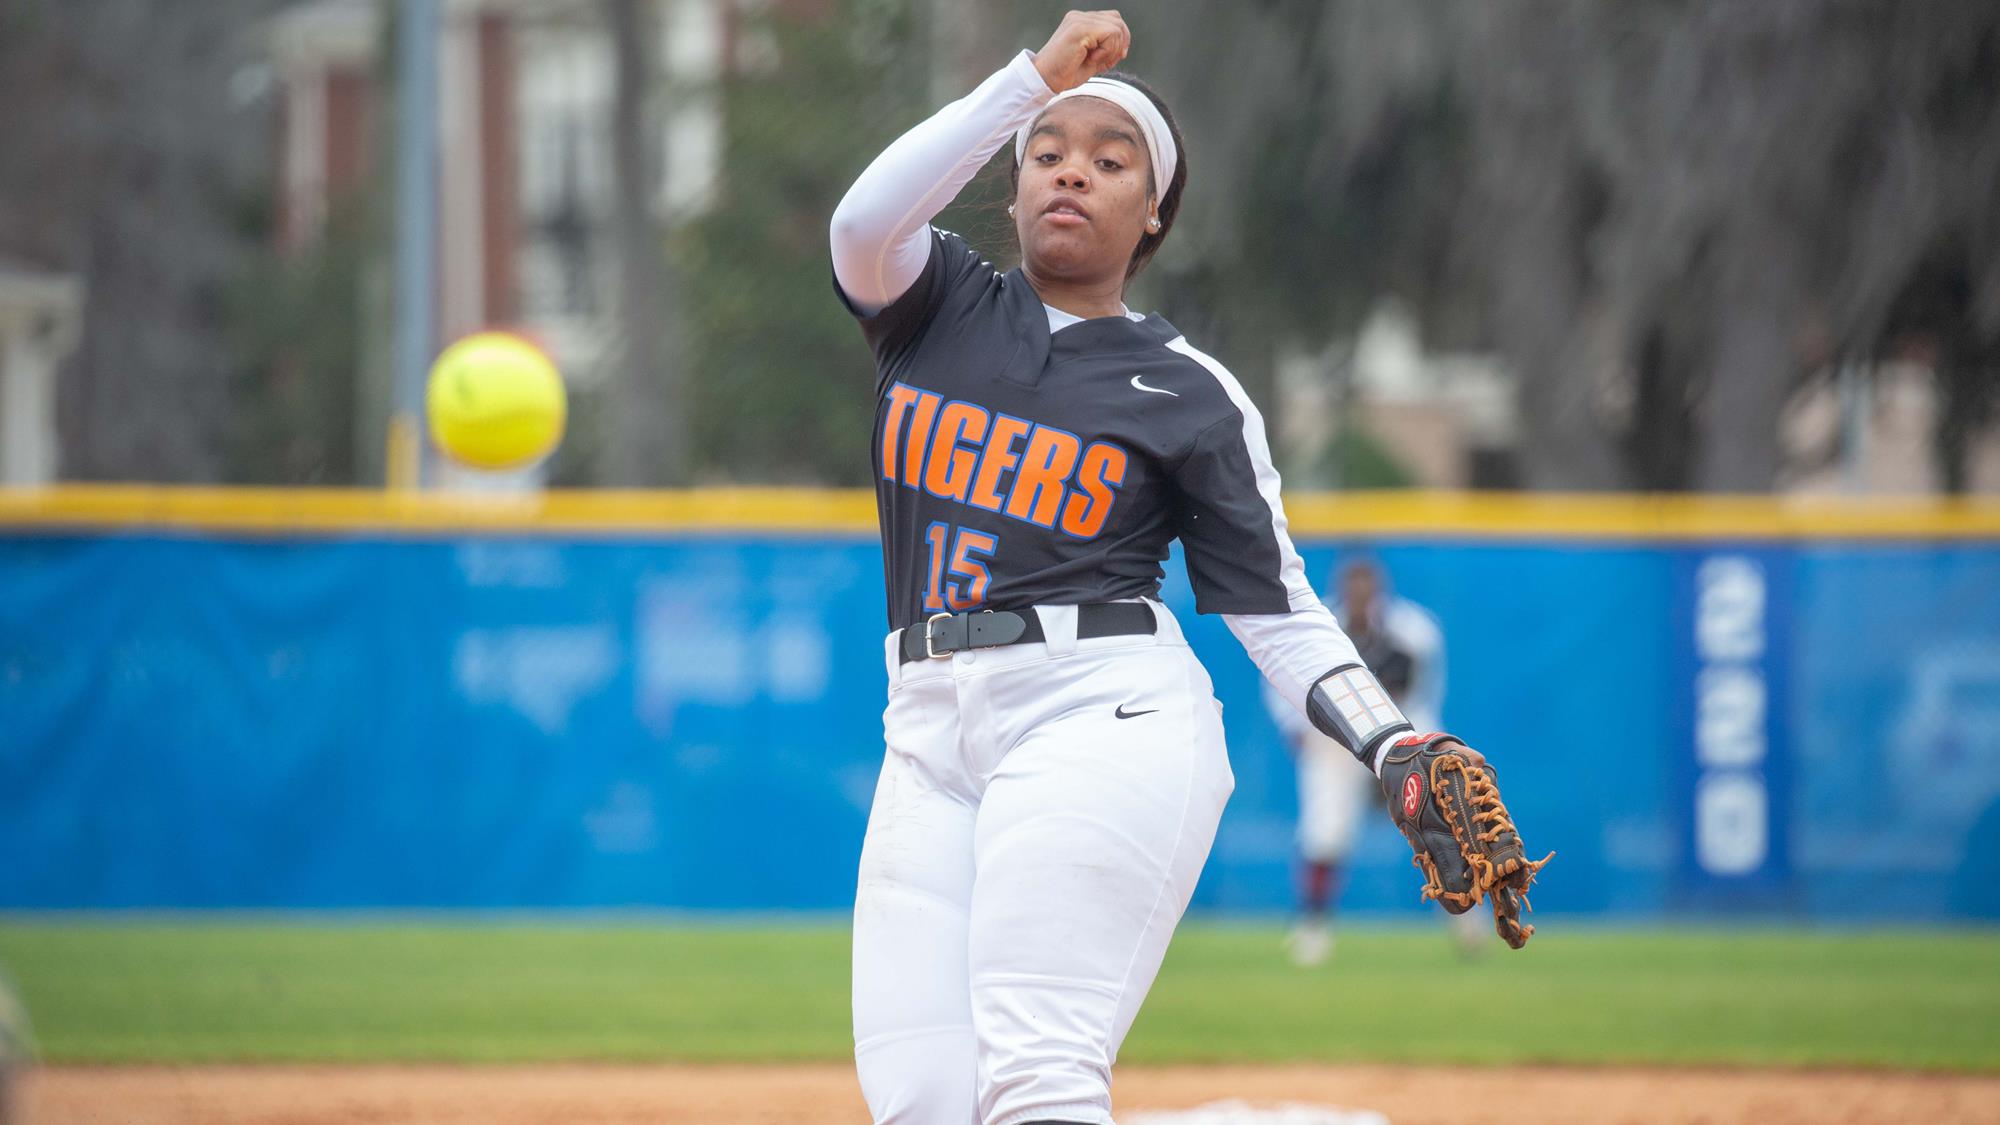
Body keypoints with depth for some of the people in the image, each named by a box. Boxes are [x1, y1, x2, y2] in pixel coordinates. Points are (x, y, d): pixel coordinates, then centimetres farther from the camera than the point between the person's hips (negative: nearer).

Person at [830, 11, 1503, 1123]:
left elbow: (1283, 613, 6)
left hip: (1100, 720, -4)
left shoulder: (1192, 394, 7)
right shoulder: (942, 305, 14)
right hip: (931, 736, 4)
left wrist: (1398, 750, -10)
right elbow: (865, 220, -9)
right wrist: (1034, 78, -10)